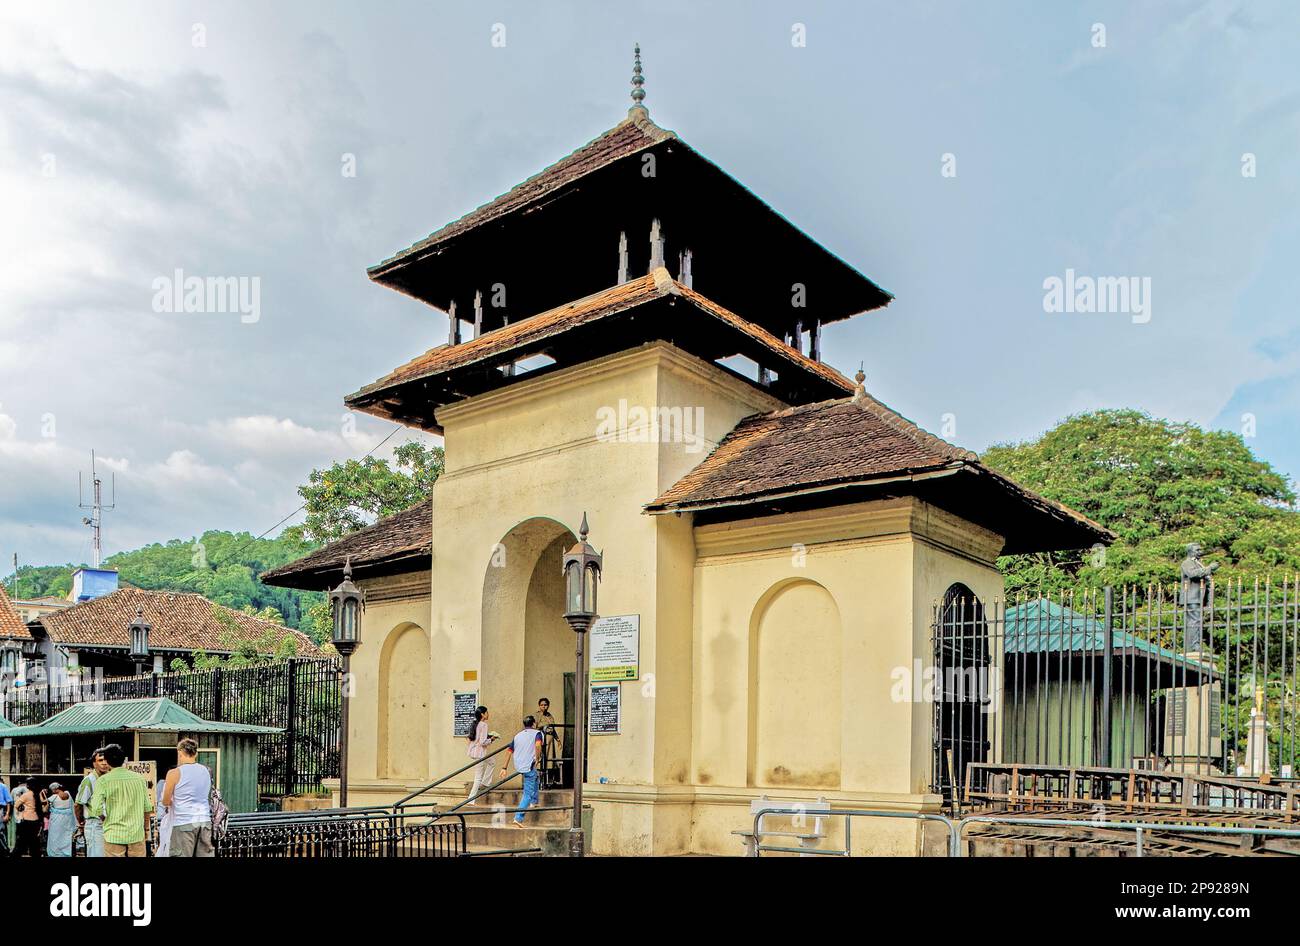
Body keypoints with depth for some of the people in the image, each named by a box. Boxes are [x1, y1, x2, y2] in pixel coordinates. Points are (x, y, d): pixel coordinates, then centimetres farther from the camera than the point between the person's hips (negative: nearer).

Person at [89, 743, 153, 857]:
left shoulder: (103, 780, -6)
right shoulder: (139, 778, 3)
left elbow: (97, 810, -12)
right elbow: (148, 808, 5)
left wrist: (105, 817, 9)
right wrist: (146, 828, 18)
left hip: (114, 835, -2)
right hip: (137, 835, 2)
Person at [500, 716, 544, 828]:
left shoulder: (518, 735, 17)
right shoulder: (537, 733, -1)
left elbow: (509, 750, 14)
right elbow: (538, 745, -22)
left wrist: (504, 767, 16)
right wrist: (537, 760, -12)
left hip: (518, 766, 7)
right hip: (529, 766, -7)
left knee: (535, 777, 34)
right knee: (527, 794, -2)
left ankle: (534, 802, 34)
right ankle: (518, 818, -11)